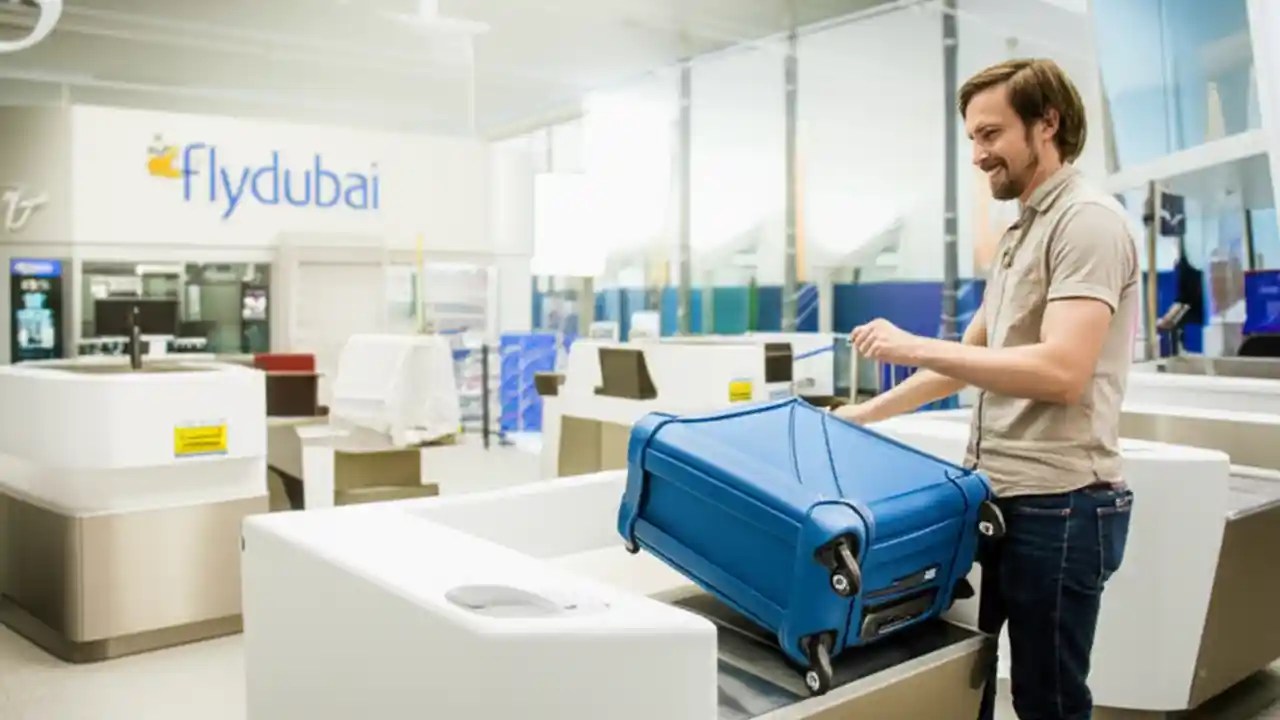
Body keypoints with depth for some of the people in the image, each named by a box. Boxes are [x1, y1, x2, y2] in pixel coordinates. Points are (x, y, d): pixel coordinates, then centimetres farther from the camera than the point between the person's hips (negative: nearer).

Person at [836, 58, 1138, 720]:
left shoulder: (1086, 220, -13)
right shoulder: (1019, 233, 17)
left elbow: (1061, 371, -25)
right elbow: (971, 359, 23)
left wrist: (915, 347, -21)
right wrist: (868, 413, 20)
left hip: (1056, 503, -9)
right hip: (992, 494, 9)